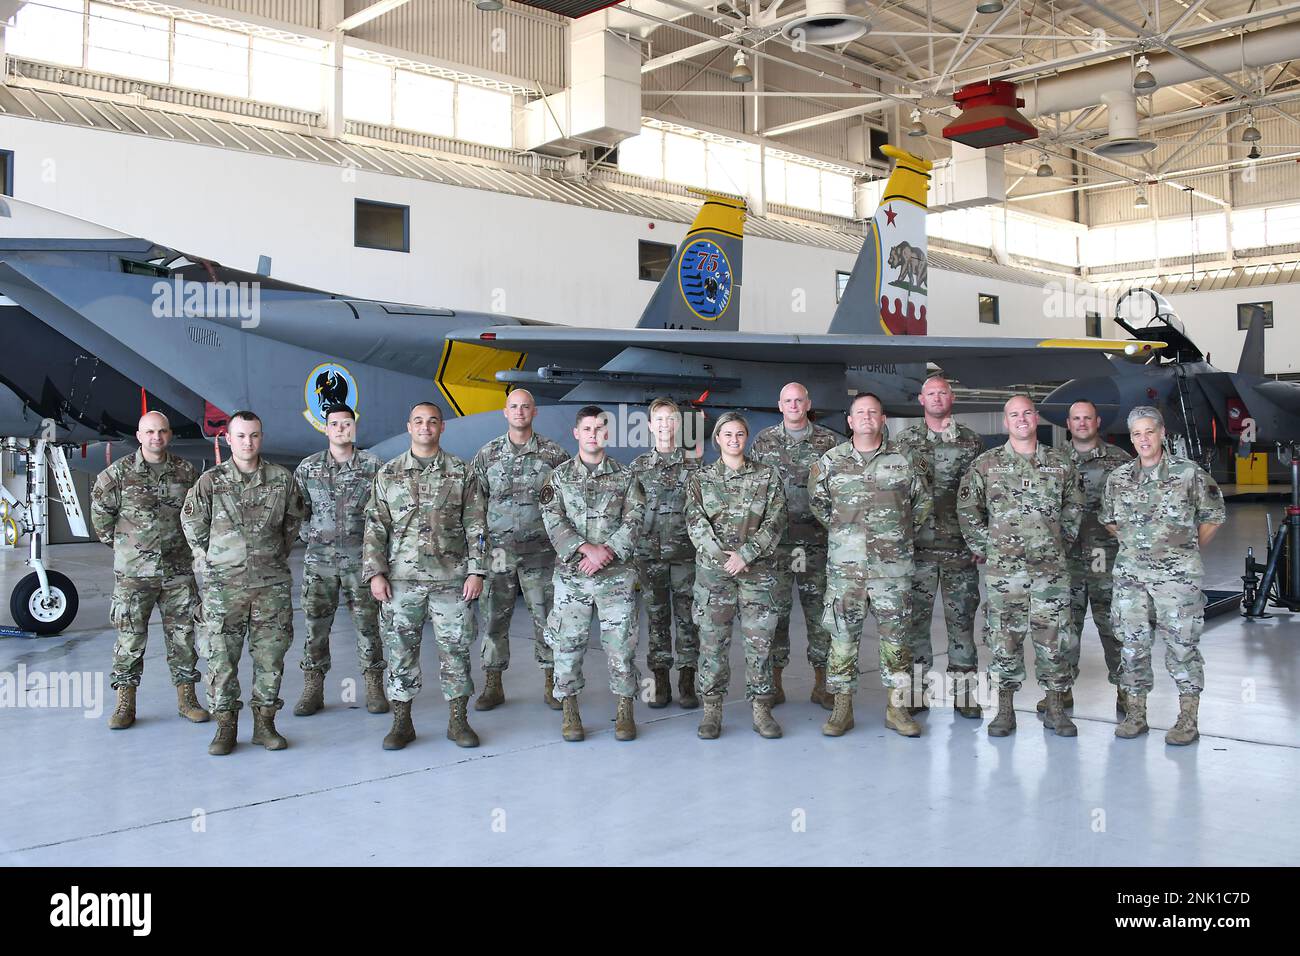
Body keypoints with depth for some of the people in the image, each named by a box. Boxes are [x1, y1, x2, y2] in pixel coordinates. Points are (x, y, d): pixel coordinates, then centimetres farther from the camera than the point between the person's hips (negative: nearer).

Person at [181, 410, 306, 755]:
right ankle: (225, 727, 12)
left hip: (272, 584, 1)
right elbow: (192, 524, 9)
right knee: (222, 656, 1)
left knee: (270, 655, 5)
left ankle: (264, 723, 17)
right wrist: (209, 561, 10)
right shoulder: (211, 481, -2)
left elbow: (293, 520, 17)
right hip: (223, 585, -1)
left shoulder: (282, 478, 2)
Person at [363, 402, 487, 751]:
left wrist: (476, 571, -4)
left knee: (456, 649, 3)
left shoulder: (461, 473, 4)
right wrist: (375, 573, -4)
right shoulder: (388, 474, 6)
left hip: (451, 578, 0)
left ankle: (458, 721, 15)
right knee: (400, 650, 4)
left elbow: (476, 526, 3)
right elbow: (375, 528, 5)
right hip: (401, 578, 1)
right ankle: (401, 722, 16)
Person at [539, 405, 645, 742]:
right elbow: (553, 521, -4)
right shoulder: (559, 476, 7)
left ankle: (625, 711, 13)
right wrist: (587, 548, -16)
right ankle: (570, 712, 14)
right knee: (567, 642, 2)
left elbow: (633, 522, -2)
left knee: (621, 642, 1)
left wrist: (606, 552, -15)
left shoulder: (625, 477, 7)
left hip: (615, 574, 0)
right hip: (570, 574, 0)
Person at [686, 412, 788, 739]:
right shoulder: (701, 479, 6)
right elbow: (696, 524, -2)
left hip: (757, 568, 0)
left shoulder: (768, 476, 5)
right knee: (713, 640, 2)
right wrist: (722, 557, -15)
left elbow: (775, 522, -2)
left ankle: (761, 708, 10)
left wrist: (745, 555, -13)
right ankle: (712, 709, 10)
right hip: (712, 568, 0)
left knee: (760, 639, 0)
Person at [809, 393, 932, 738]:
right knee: (843, 634, 2)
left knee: (895, 633, 6)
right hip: (844, 564, 0)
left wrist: (905, 532, 13)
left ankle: (897, 707, 15)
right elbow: (817, 501, 16)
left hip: (893, 564, 0)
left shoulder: (904, 460, 4)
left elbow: (924, 500, 15)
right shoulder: (830, 461, 4)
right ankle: (842, 707, 12)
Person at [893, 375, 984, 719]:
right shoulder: (904, 441, 7)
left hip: (961, 547, 0)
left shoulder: (972, 441, 8)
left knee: (962, 618, 3)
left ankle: (963, 691, 11)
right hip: (917, 547, 0)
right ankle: (916, 691, 11)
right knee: (915, 619, 2)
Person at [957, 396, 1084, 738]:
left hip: (1051, 567, 2)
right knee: (1004, 638, 3)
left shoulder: (1060, 463, 7)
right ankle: (1005, 710, 12)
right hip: (1003, 568, -1)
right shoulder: (986, 464, 2)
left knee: (1053, 637, 4)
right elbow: (967, 508, 6)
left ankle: (1055, 709, 15)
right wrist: (982, 548, 3)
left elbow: (1074, 505, 18)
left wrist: (1064, 542, 13)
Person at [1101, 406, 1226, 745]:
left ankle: (1188, 719, 10)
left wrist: (1189, 549, 9)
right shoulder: (1118, 478, 6)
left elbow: (1214, 516, 7)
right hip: (1130, 575, 3)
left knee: (1182, 644, 0)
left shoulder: (1188, 473, -3)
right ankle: (1135, 714, 17)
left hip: (1178, 576, -3)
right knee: (1132, 645, 6)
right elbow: (1108, 520, 20)